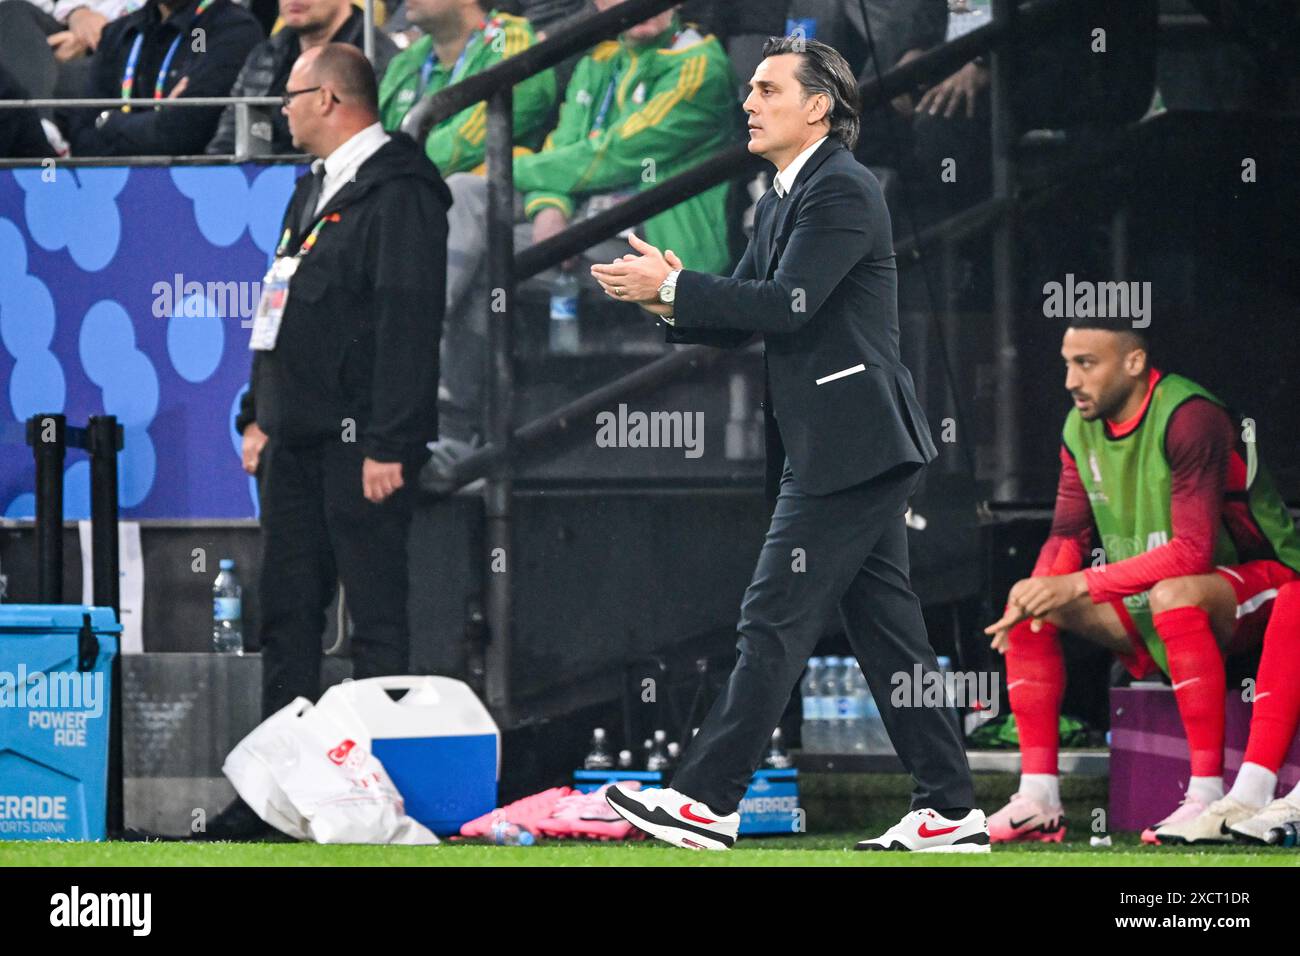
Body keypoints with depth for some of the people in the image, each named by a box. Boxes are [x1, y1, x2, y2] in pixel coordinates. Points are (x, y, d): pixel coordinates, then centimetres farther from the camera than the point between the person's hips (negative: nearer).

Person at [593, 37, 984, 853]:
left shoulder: (843, 190, -12)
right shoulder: (785, 199, 18)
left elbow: (787, 304, -22)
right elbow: (744, 318, 16)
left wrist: (672, 286, -19)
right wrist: (676, 299, -4)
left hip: (851, 445, -10)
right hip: (847, 448, 10)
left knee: (777, 620, -9)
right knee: (887, 628, 9)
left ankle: (708, 799, -9)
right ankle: (950, 812, 10)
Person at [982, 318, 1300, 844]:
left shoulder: (1190, 419, -24)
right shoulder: (1081, 429, 1)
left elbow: (1193, 552, -32)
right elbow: (1068, 536, 4)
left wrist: (1079, 586, -33)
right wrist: (1038, 590, -19)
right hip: (1149, 602, 8)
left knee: (1174, 594, -40)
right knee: (1028, 609, -7)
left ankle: (1207, 797, -39)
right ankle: (1038, 800, -10)